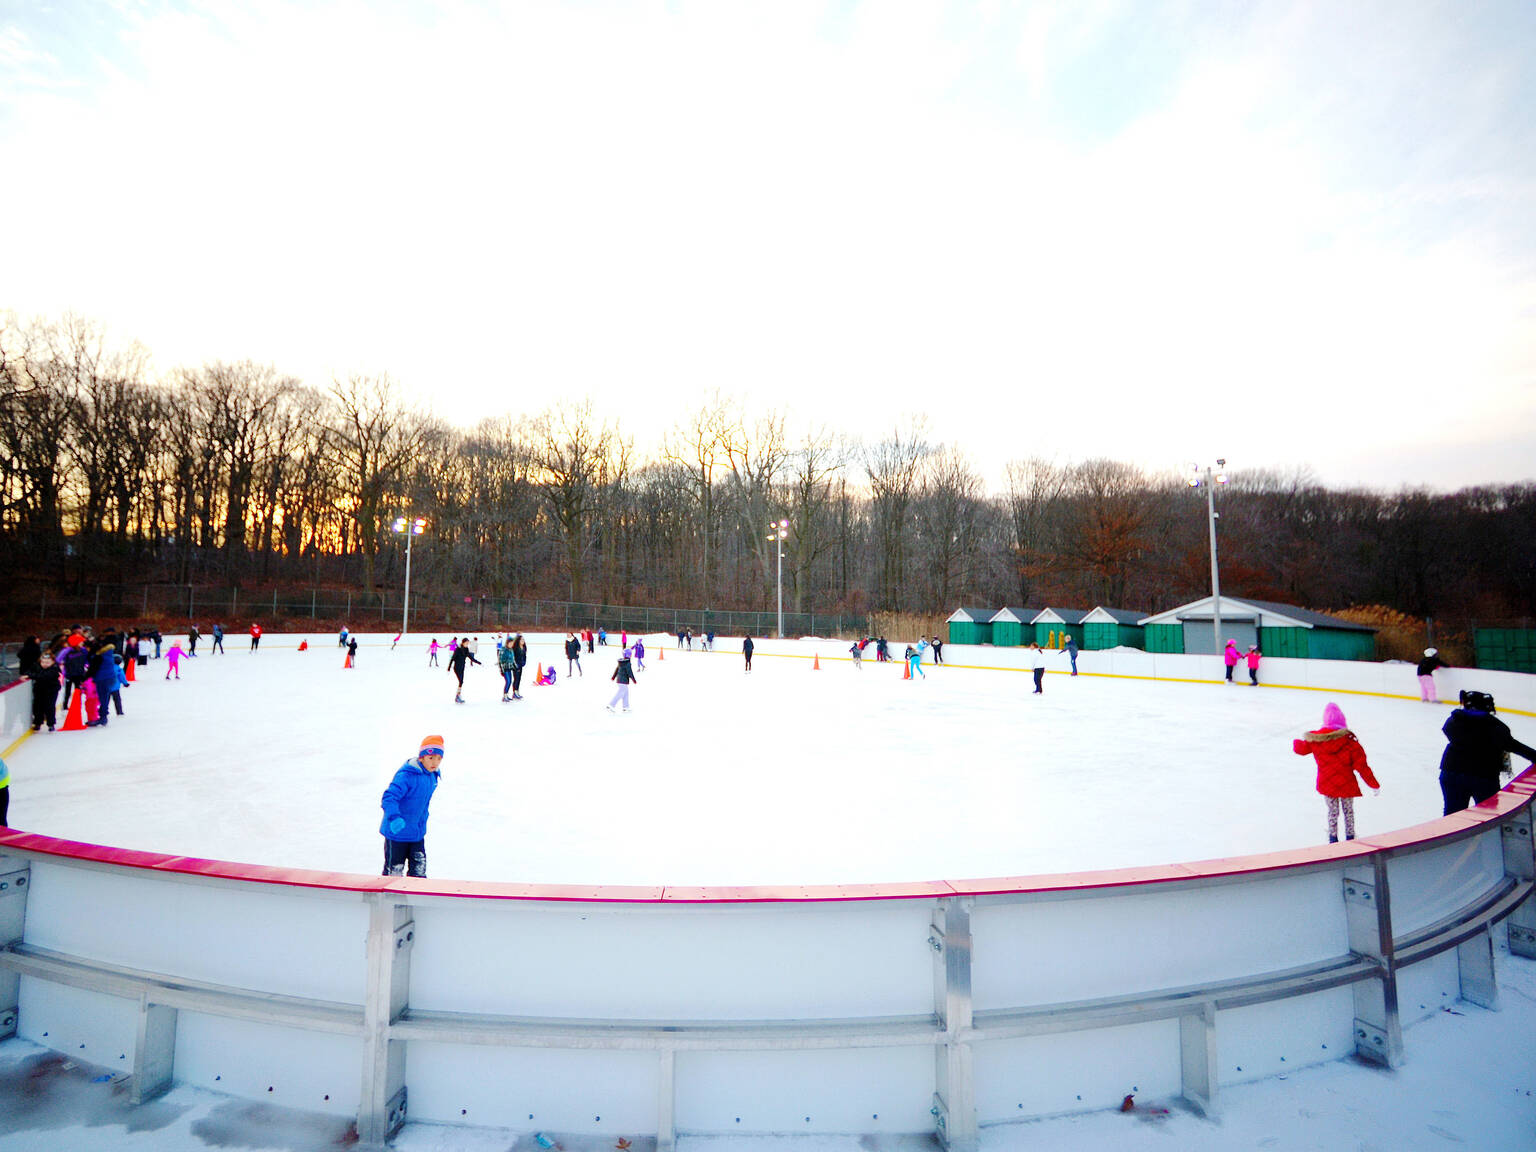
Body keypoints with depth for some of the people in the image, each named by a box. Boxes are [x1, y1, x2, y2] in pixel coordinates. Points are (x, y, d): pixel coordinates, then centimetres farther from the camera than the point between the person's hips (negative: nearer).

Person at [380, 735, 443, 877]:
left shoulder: (432, 776, 1)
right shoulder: (406, 775, -24)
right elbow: (389, 797, -34)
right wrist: (394, 818, -48)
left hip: (418, 834, 6)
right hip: (397, 833, -6)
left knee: (419, 871, 8)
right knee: (394, 872, 9)